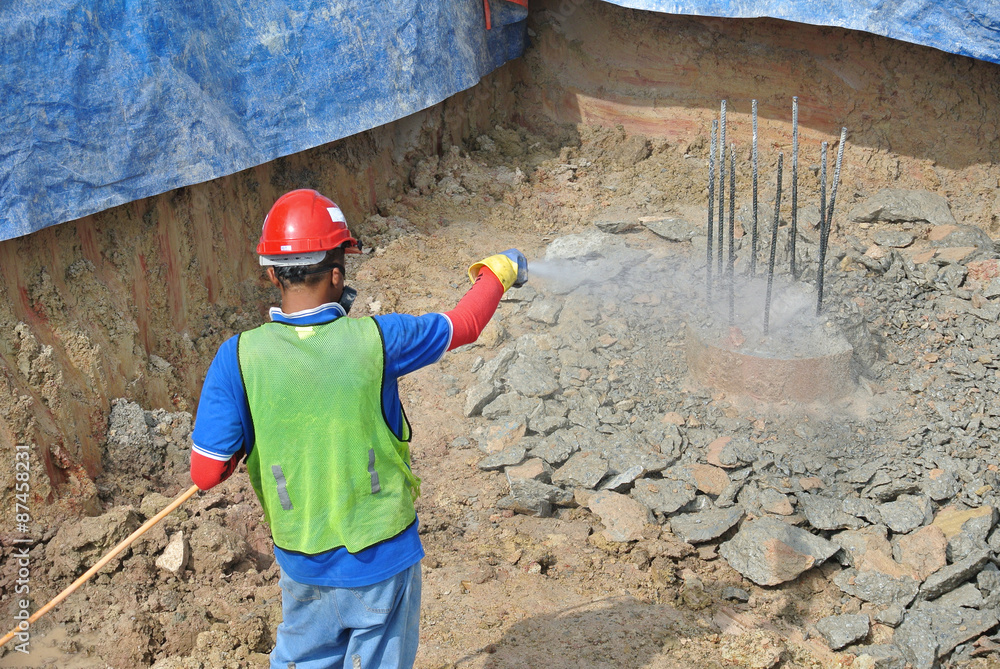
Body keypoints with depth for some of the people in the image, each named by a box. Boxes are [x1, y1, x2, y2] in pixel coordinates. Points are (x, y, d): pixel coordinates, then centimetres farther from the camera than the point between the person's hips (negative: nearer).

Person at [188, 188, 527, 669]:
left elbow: (206, 474, -14)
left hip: (303, 563, 1)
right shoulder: (375, 340, -18)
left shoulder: (238, 359, -17)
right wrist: (499, 271, 19)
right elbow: (465, 323, 0)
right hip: (382, 558, -1)